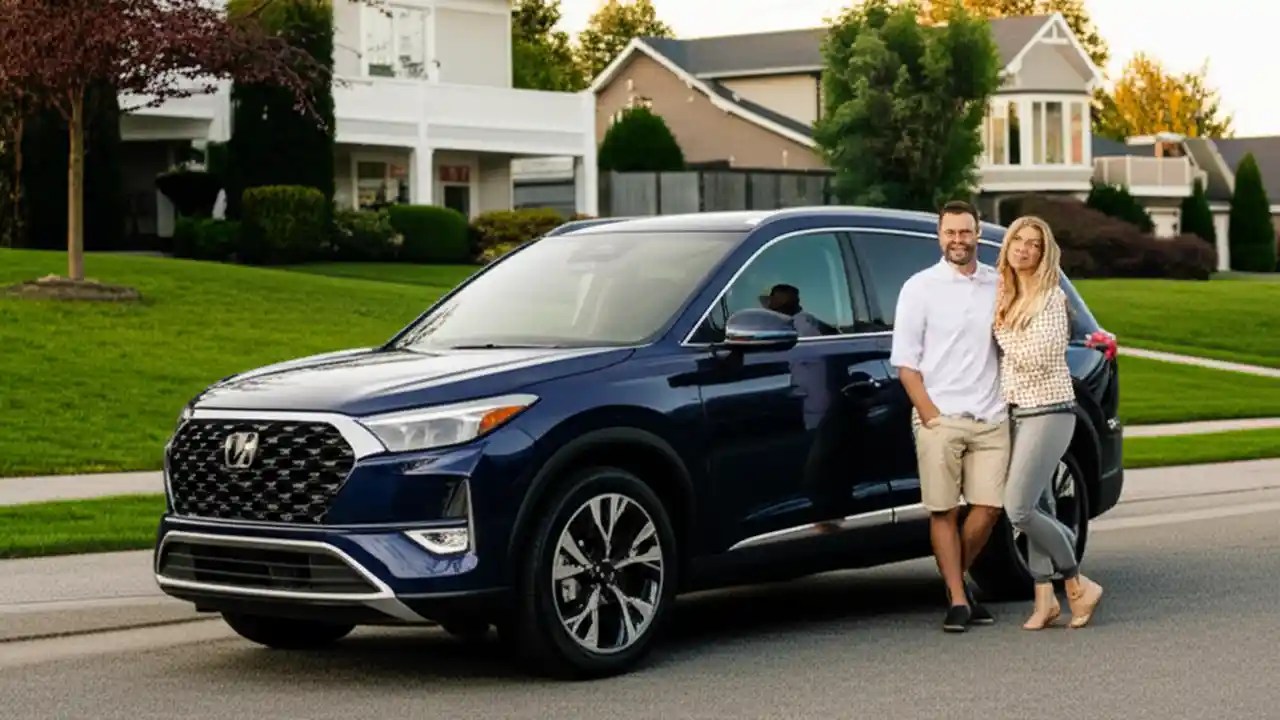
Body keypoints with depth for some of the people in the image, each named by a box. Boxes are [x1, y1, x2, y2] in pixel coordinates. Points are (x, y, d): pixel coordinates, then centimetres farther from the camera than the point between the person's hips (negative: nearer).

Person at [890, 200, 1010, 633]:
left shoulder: (998, 285, 10)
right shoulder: (920, 287, 2)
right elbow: (905, 359, 0)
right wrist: (929, 414, -9)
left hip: (990, 418, 3)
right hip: (939, 418, -3)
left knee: (988, 507, -2)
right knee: (944, 511, -2)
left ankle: (956, 576, 21)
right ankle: (957, 599, 4)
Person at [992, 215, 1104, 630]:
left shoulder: (1051, 297, -12)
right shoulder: (1005, 297, 11)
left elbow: (1034, 355, -19)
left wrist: (1002, 331, -6)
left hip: (1047, 410, -8)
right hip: (1017, 410, 8)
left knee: (1018, 509, -12)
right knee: (1033, 508, 7)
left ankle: (1078, 585, 1)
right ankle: (1045, 599, 11)